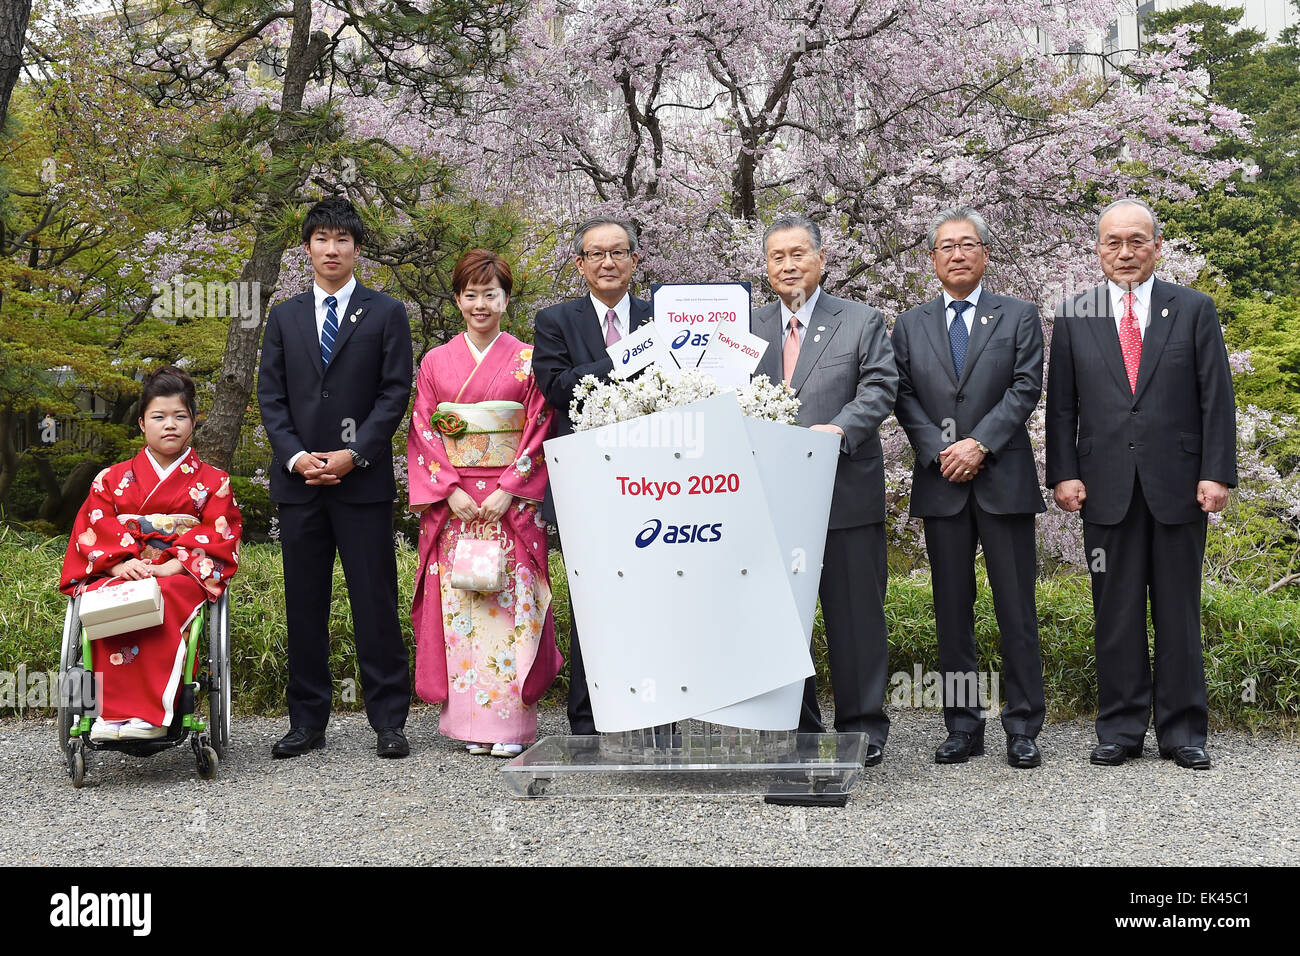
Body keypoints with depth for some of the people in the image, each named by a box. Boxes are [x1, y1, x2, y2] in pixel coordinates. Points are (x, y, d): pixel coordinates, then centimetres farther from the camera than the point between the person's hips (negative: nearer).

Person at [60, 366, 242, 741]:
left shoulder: (212, 481, 14)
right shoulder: (112, 479, 19)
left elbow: (220, 534, 1)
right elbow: (93, 527, 7)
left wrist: (177, 564, -15)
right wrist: (120, 561, -13)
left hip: (183, 577, -2)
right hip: (117, 573, 2)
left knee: (160, 601, -40)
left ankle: (146, 714, -46)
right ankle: (116, 711, -42)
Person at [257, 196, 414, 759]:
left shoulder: (386, 314, 6)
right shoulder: (285, 317, 14)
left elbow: (395, 392, -1)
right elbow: (270, 396, 9)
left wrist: (354, 454, -12)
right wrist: (296, 456, -6)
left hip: (363, 479, -3)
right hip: (299, 480, 3)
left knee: (375, 602, -2)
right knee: (304, 606, 7)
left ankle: (388, 722, 5)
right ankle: (307, 722, 15)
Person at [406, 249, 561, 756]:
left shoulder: (526, 360, 5)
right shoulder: (436, 362, 10)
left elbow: (539, 432, 0)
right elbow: (423, 434, 6)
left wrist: (507, 490, -11)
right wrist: (450, 491, -7)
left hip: (512, 501, -2)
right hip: (452, 503, 2)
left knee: (510, 603, -6)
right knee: (459, 606, -1)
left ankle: (509, 723, -2)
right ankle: (471, 722, 5)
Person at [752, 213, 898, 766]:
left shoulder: (863, 322, 5)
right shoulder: (749, 328, 12)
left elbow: (879, 388, -6)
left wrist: (839, 429, -22)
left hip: (846, 495, -3)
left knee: (855, 613, 3)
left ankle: (863, 727, 15)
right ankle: (796, 727, 19)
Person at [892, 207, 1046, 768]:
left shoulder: (1018, 317, 7)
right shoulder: (910, 326, 13)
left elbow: (1026, 387, -3)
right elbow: (904, 398, 5)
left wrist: (979, 444, -13)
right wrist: (939, 452, -9)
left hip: (1004, 480, -2)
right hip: (941, 485, 2)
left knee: (1016, 607, -1)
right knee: (951, 609, 5)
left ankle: (1022, 727, 6)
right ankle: (962, 726, 12)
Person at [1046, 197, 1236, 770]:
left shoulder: (1194, 310, 5)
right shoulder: (1074, 318, 8)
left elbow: (1217, 398, 2)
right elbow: (1061, 406, 8)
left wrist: (1216, 474, -6)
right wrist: (1063, 474, -2)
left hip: (1178, 486, -1)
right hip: (1107, 488, 1)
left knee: (1179, 613, 5)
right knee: (1115, 614, 4)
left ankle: (1183, 731, 14)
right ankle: (1120, 729, 13)